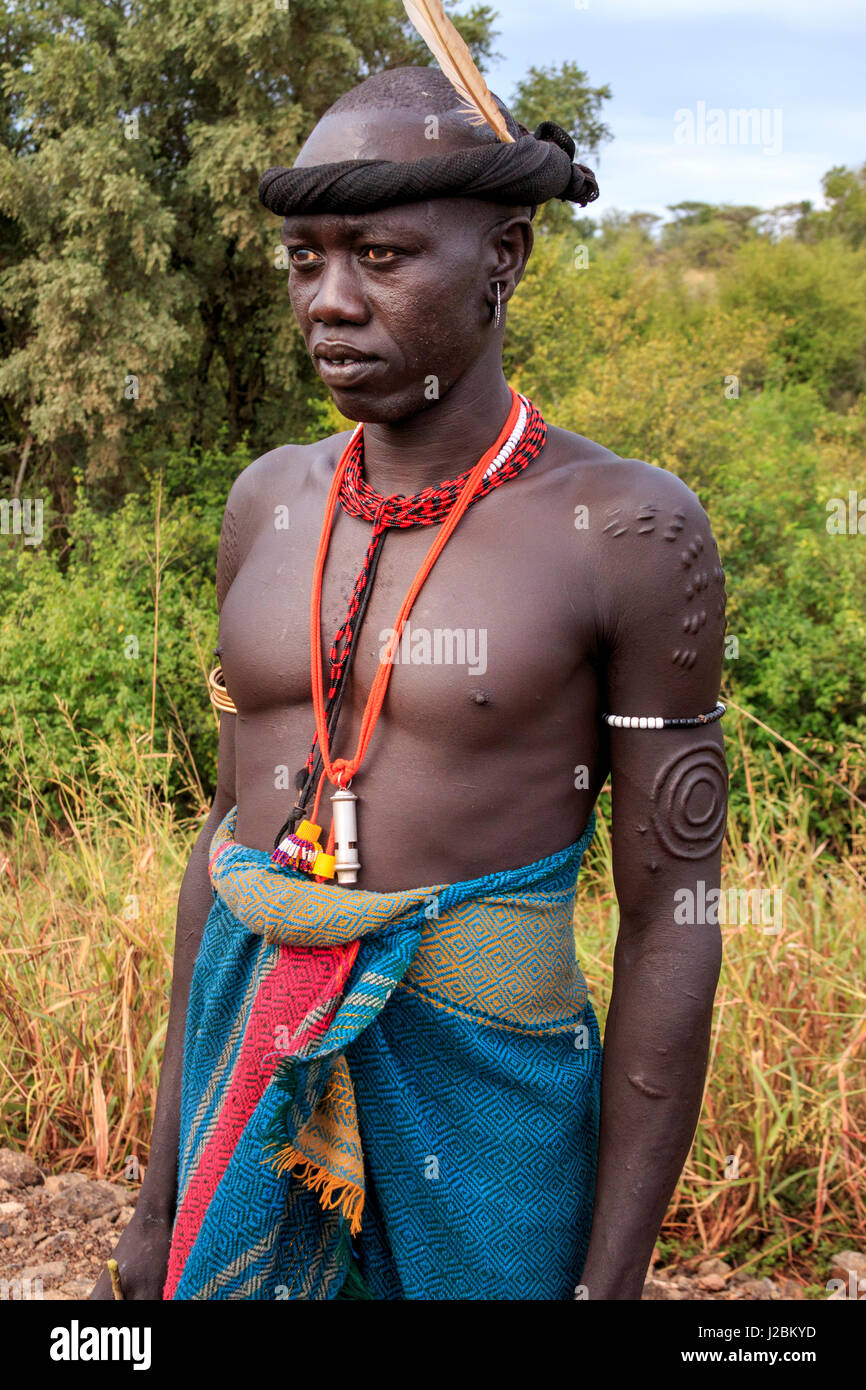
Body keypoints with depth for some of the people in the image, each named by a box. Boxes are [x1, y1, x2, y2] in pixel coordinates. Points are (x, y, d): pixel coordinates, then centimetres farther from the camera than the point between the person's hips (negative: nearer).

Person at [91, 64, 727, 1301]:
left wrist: (612, 1282, -9)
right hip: (255, 1089, 5)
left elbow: (671, 927, -10)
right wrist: (163, 1184, 11)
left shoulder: (629, 530, -13)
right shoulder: (271, 506, 2)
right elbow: (235, 825, 9)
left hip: (487, 1112, -4)